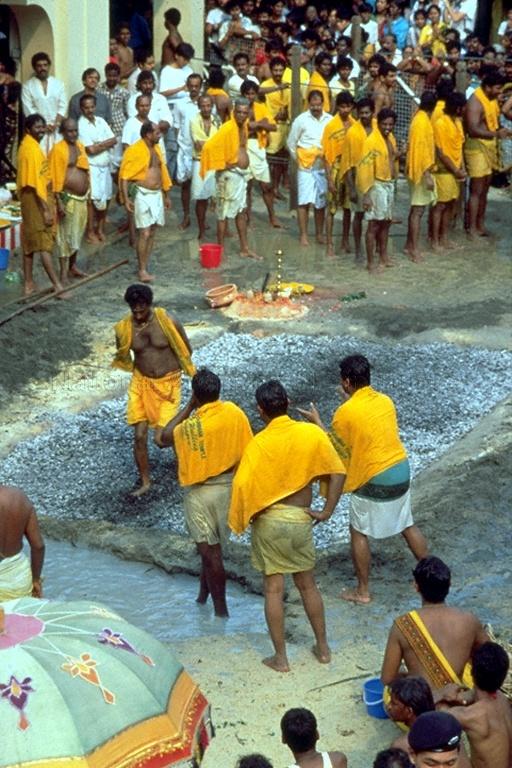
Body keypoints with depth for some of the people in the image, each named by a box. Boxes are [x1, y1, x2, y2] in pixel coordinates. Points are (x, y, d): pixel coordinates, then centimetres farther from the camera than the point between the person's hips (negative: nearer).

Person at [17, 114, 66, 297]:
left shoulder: (30, 145, 12)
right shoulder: (30, 149, -19)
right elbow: (34, 182, -23)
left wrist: (47, 205, 20)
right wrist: (46, 209, -23)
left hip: (33, 200, 10)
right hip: (36, 201, -10)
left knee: (30, 242, 12)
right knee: (44, 243, -6)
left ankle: (29, 284, 17)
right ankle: (57, 285, -3)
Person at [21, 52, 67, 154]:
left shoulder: (58, 84, 9)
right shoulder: (28, 86, 2)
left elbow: (62, 106, 5)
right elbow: (28, 110, -3)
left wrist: (56, 124, -9)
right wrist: (44, 125, -9)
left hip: (57, 130, 2)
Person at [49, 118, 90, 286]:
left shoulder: (80, 146, 10)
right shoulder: (58, 149, -13)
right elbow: (56, 177, -16)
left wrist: (87, 194, 16)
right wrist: (59, 201, -20)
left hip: (82, 198, 7)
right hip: (68, 198, -7)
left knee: (77, 234, 16)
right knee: (66, 235, -4)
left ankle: (73, 266, 29)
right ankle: (64, 272, -1)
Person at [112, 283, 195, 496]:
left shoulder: (168, 321, -17)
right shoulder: (124, 328, -10)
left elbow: (186, 350, -2)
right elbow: (122, 356, 10)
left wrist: (169, 368, 7)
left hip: (168, 383, -2)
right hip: (141, 383, 2)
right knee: (139, 435, 1)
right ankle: (145, 482, 17)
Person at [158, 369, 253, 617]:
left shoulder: (191, 426, -23)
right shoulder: (234, 413, -10)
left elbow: (164, 437, -3)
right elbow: (247, 450, -3)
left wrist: (189, 406, -6)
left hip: (200, 492, -5)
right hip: (228, 486, 5)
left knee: (210, 552, 4)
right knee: (211, 545, 22)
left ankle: (221, 609, 11)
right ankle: (204, 592, 37)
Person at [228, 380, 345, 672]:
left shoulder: (259, 443, -13)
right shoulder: (311, 433, -6)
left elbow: (242, 485, -19)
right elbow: (338, 473, -6)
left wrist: (241, 521, -4)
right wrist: (327, 511, 0)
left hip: (269, 520, -2)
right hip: (301, 520, 3)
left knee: (274, 589, 7)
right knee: (308, 585, 18)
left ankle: (280, 658, 13)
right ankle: (323, 648, 28)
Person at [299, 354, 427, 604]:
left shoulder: (345, 412, -16)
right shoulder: (386, 400, 3)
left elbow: (338, 450, -5)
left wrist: (317, 422, 4)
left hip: (374, 480, -6)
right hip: (401, 471, 6)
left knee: (359, 532, 10)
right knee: (408, 525, 20)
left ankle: (362, 591, 16)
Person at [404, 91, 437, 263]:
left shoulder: (419, 118, 10)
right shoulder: (423, 122, -19)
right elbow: (422, 149, -22)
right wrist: (427, 175, -24)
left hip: (419, 171, 10)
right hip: (421, 171, -10)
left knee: (415, 208, 15)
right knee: (418, 210, -7)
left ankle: (409, 244, 22)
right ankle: (414, 249, -6)